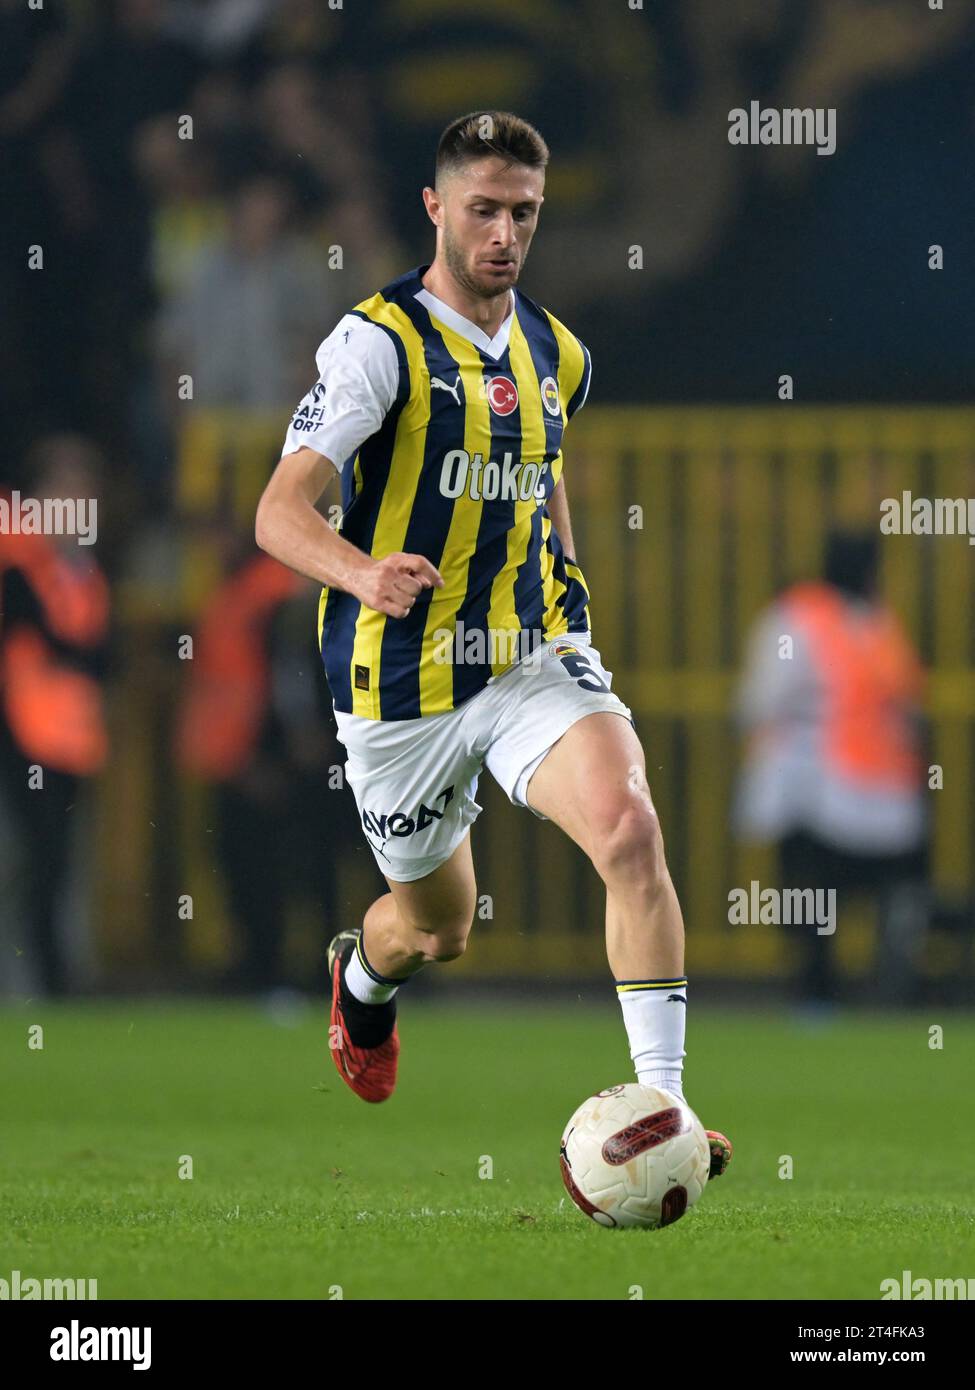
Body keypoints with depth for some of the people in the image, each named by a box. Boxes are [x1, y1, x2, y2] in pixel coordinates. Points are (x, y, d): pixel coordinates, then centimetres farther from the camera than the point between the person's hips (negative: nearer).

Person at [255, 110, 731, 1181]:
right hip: (403, 682, -3)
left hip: (533, 658, 3)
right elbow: (279, 511, -23)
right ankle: (363, 971, 54)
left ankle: (661, 1103, -25)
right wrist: (363, 572, -42)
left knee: (628, 826, -26)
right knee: (436, 928, 14)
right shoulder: (378, 342, -13)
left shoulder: (555, 355, 8)